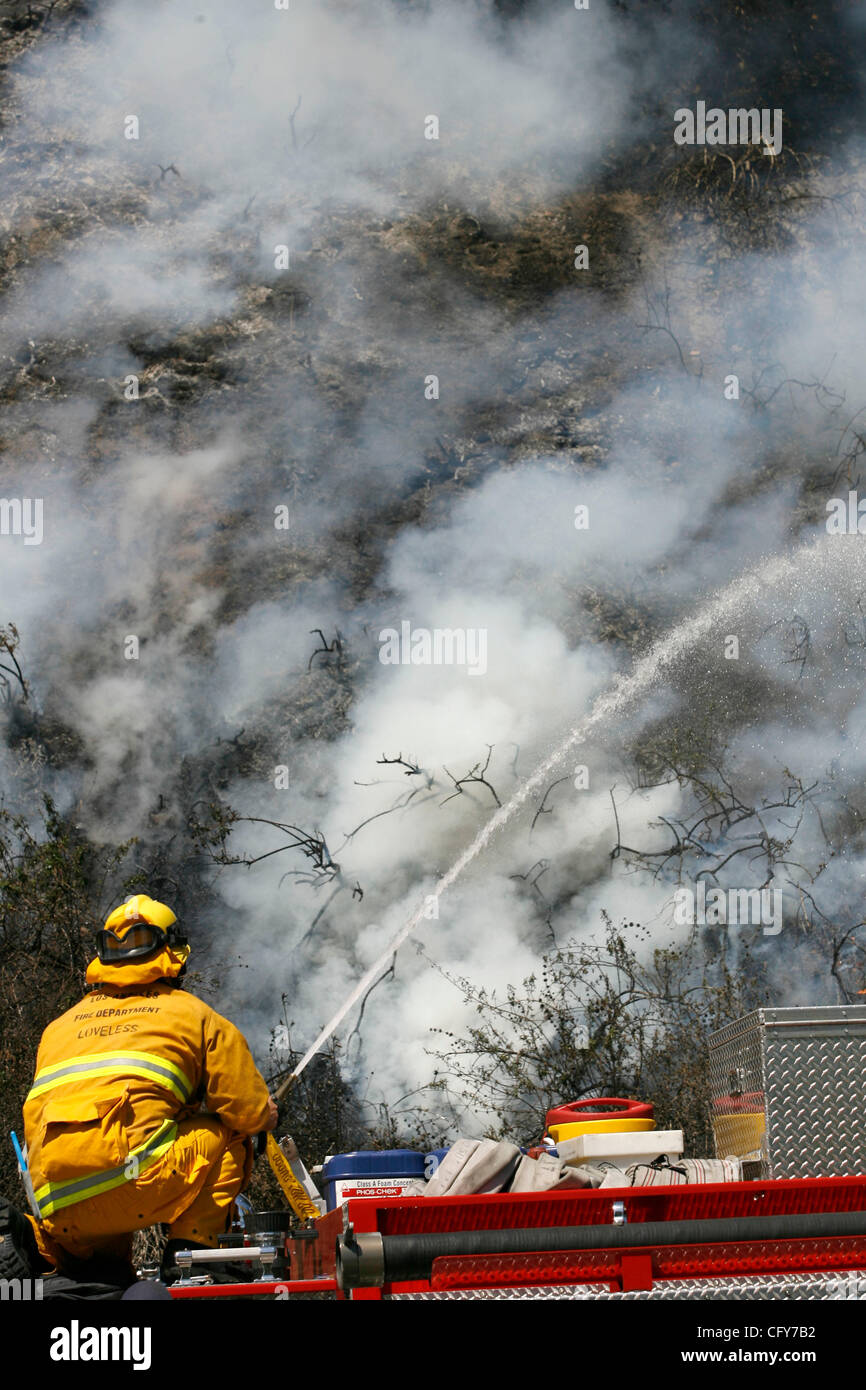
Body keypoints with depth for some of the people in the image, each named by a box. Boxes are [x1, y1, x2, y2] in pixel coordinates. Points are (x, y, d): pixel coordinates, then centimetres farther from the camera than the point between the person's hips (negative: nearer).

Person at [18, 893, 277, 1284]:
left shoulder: (59, 1026, 28)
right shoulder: (194, 1014, 14)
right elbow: (253, 1114, 10)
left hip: (56, 1211, 5)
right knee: (228, 1133, 18)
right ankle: (190, 1249, 2)